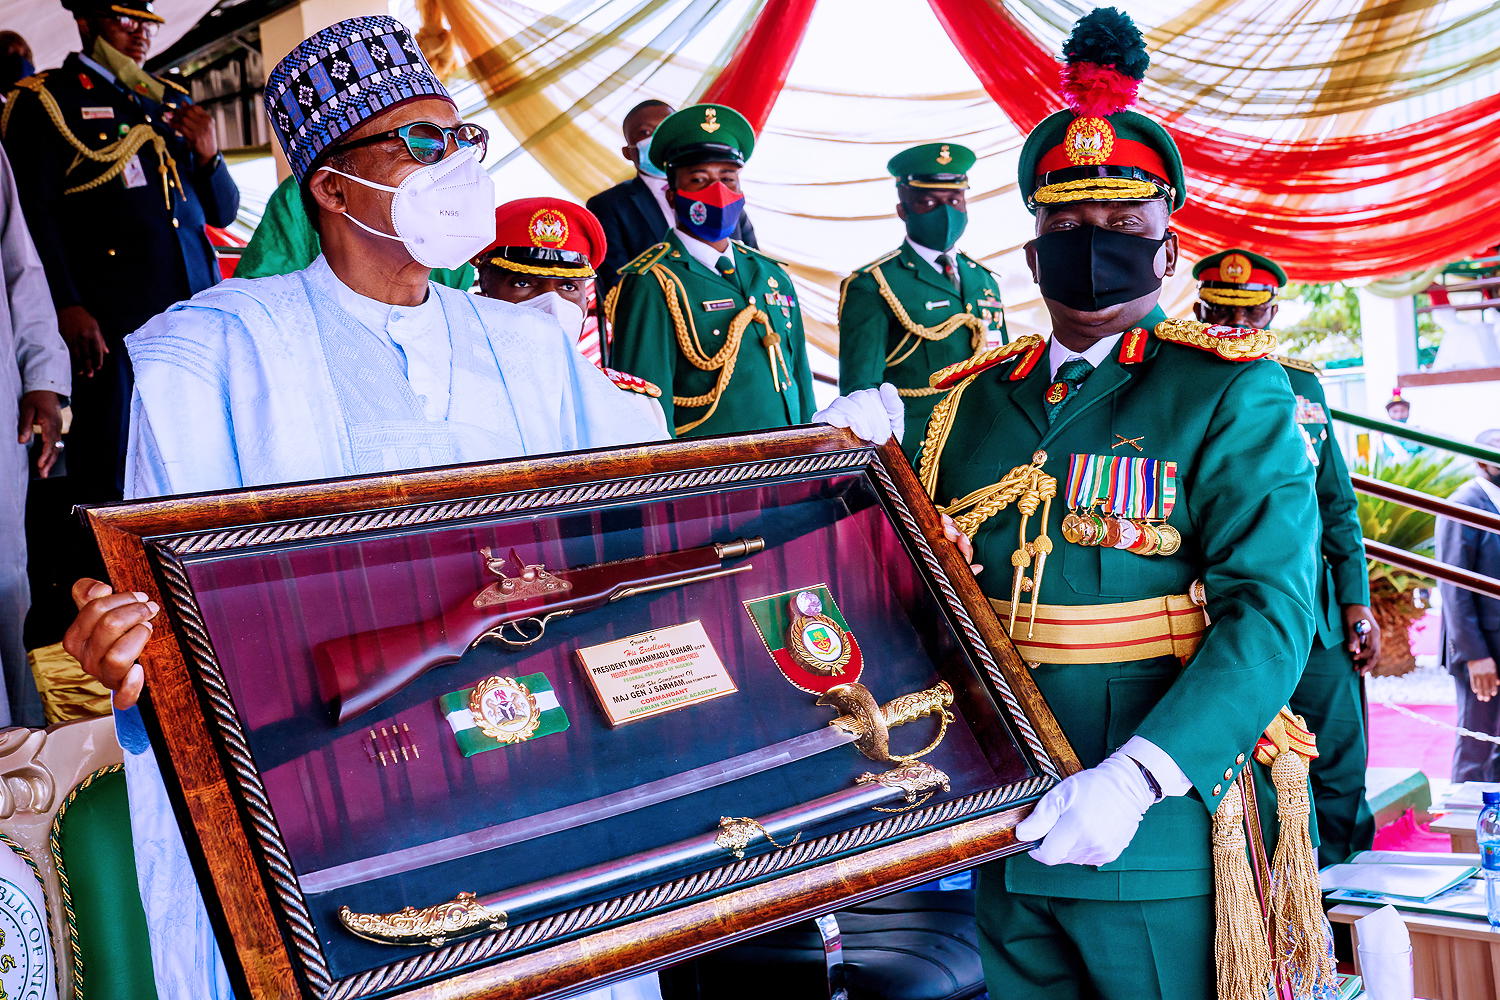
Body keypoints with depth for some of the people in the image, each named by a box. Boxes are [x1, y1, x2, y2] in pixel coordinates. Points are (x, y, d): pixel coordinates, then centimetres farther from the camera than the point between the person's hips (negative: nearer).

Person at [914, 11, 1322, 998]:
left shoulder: (1233, 393, -5)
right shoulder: (973, 399, 10)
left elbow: (1270, 611, -16)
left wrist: (1135, 778, -27)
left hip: (1160, 840, -4)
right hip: (1000, 831, 5)